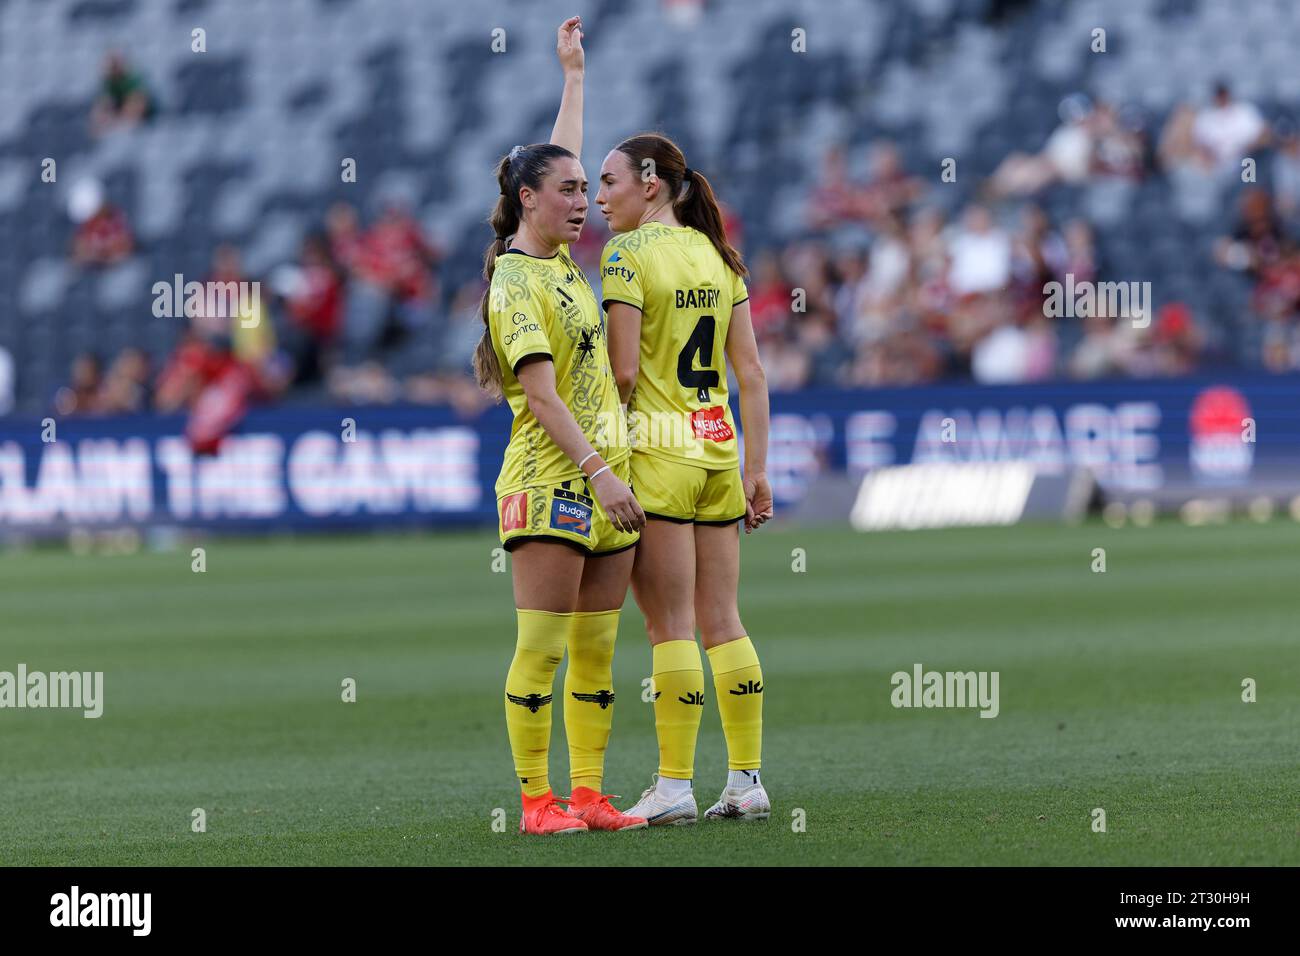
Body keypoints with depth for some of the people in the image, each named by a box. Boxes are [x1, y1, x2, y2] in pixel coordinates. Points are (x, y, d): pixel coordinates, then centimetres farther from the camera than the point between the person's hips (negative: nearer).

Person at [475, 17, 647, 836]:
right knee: (543, 645, -8)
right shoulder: (515, 283, -9)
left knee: (597, 651, 6)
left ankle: (589, 796, 8)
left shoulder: (560, 261, 14)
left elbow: (564, 159, 31)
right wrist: (599, 473, -23)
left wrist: (574, 73, 36)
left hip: (605, 477, 9)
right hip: (550, 481, -9)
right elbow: (541, 395, -17)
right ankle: (537, 800, -7)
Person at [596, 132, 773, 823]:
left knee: (670, 625, -5)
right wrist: (756, 469, 11)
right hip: (719, 451, 6)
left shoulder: (628, 253, -8)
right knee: (721, 621, 9)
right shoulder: (716, 255, 12)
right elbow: (750, 370, 9)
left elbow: (623, 372, -14)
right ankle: (747, 783, 8)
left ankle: (675, 786, -4)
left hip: (657, 453, -6)